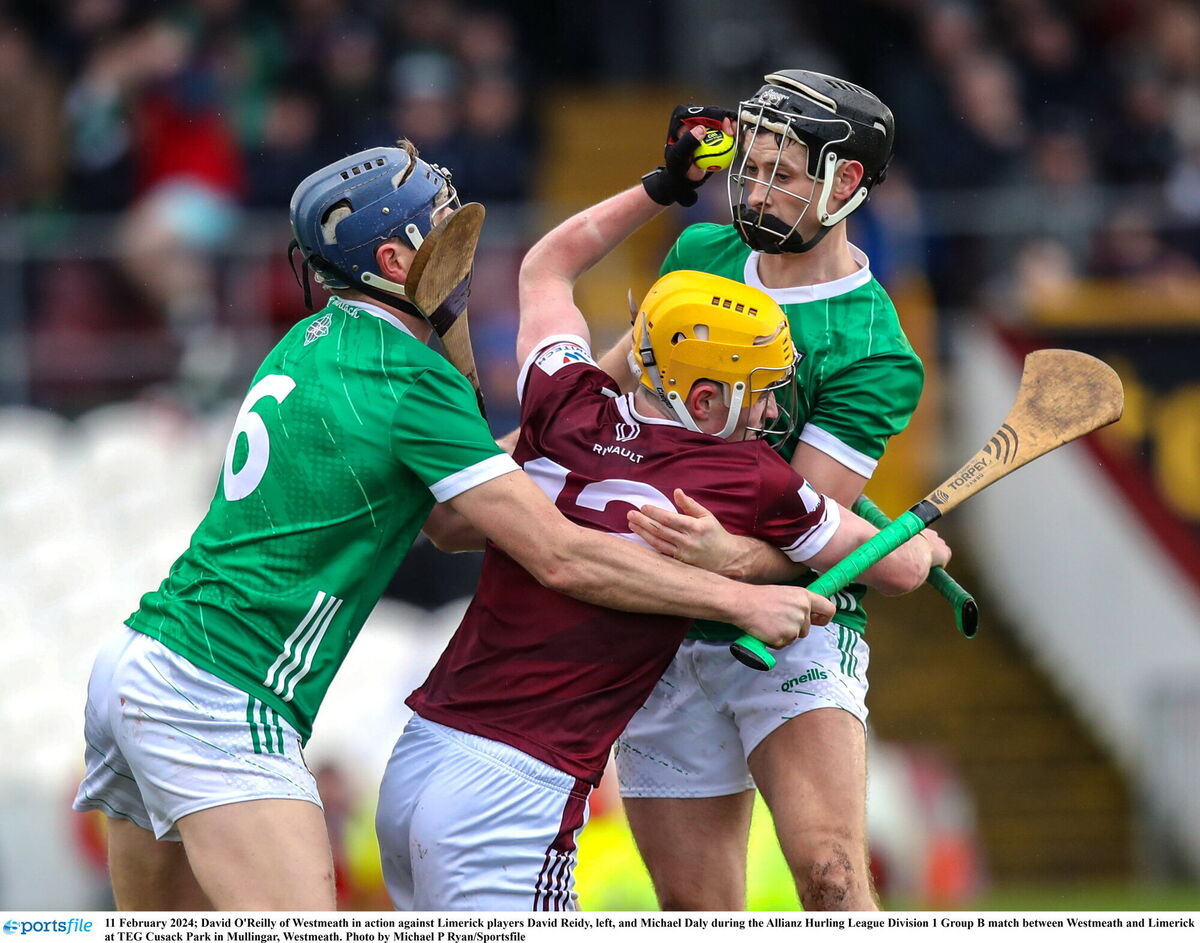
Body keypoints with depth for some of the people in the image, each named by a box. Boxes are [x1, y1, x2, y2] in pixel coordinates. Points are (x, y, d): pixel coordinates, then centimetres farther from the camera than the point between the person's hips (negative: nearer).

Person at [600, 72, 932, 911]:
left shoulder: (873, 355, -13)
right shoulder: (700, 257, 6)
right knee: (699, 911, 3)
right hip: (658, 639, 5)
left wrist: (726, 556, -40)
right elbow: (627, 371, 26)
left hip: (790, 634, -5)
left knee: (831, 873, -24)